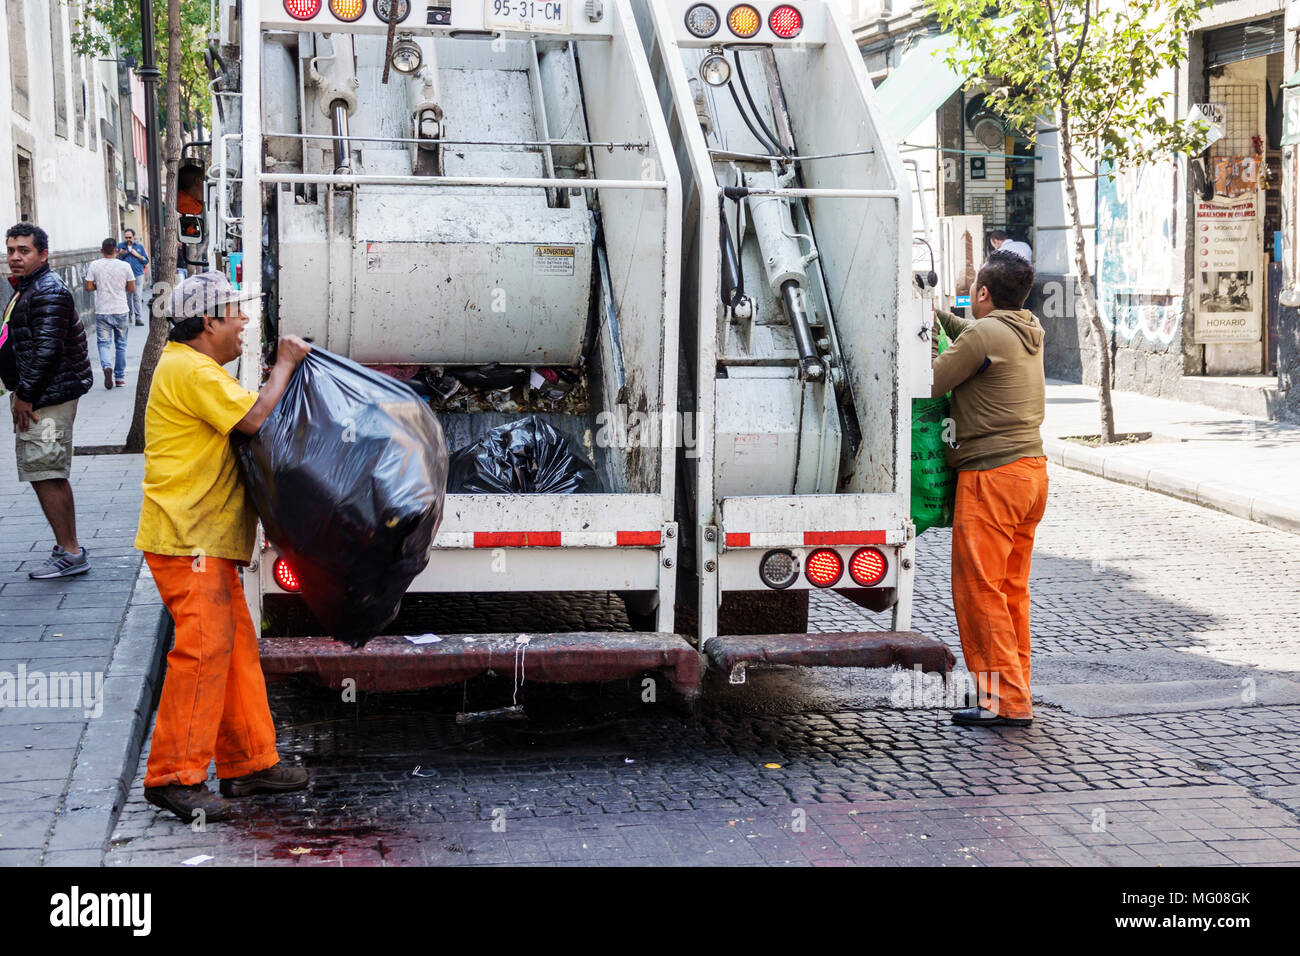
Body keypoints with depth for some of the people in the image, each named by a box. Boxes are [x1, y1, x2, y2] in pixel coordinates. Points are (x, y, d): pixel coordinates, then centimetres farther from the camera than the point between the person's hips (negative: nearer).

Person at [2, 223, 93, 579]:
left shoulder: (48, 292, -15)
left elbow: (46, 350, -22)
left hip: (48, 400, -11)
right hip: (34, 398, 11)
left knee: (46, 475, -10)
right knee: (51, 476, 14)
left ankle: (70, 552, -7)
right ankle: (69, 547, 20)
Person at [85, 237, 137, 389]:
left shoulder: (94, 266, -4)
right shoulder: (125, 266, -5)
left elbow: (88, 287, -4)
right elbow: (132, 289, 0)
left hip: (102, 312, -1)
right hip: (121, 311, 1)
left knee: (104, 343, 3)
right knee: (120, 344, 12)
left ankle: (107, 367, -25)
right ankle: (120, 377, 18)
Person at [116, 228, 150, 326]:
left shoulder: (140, 246, 11)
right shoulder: (120, 246, 11)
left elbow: (146, 261, 10)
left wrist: (137, 255, -4)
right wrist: (120, 254, -10)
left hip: (138, 275, -1)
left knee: (137, 297, -8)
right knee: (128, 297, 3)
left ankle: (139, 318, -8)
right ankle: (130, 316, 17)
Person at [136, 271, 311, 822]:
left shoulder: (198, 369, 21)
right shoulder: (189, 370, -14)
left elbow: (242, 421, 28)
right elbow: (253, 419, -21)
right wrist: (284, 364, -8)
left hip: (208, 538, 11)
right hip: (185, 537, -11)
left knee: (236, 645, 11)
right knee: (204, 644, -14)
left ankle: (249, 763, 17)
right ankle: (173, 776, -11)